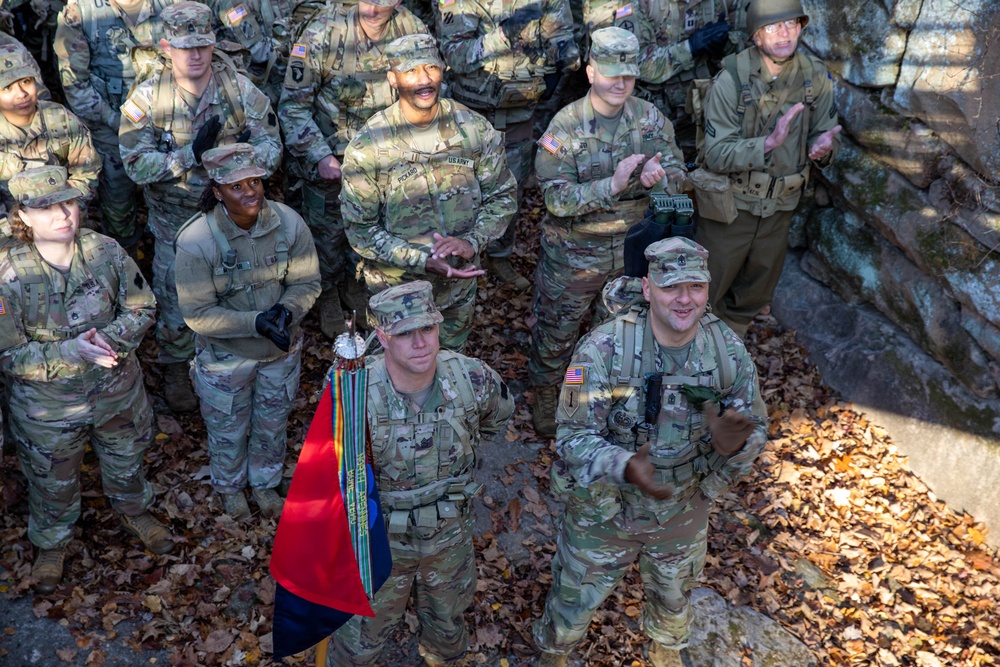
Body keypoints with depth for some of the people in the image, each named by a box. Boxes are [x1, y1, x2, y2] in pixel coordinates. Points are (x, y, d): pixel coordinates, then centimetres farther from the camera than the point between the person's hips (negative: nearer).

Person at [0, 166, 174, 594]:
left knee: (126, 460, 27)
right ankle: (51, 543, 51)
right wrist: (69, 352, -32)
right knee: (53, 482, 21)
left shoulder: (106, 251, -17)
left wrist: (109, 339, -25)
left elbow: (142, 307, -7)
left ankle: (134, 512, 59)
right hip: (48, 406, -2)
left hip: (117, 389, 3)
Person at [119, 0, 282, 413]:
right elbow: (135, 163, -17)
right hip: (175, 221, 0)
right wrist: (192, 154, -29)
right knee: (175, 299, 12)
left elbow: (271, 144, -10)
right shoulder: (148, 96, -13)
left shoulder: (240, 89, -10)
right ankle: (175, 370, 37)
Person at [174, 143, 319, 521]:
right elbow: (196, 313, -22)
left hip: (282, 349, 3)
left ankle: (264, 483, 55)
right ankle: (230, 487, 53)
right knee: (228, 430, 21)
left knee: (272, 424, 25)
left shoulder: (289, 223, -18)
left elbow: (307, 282, -8)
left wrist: (287, 309, -29)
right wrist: (255, 322, -33)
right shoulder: (195, 242, -26)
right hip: (226, 355, -2)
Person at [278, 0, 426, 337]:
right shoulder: (324, 33, -22)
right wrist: (319, 156, -21)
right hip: (328, 155, -3)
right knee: (327, 230, 10)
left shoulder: (412, 30, -13)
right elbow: (293, 105, -14)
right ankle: (328, 296, 35)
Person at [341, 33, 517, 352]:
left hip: (459, 283, 3)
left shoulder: (475, 129, -12)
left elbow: (502, 196, -2)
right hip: (396, 286, -3)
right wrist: (423, 261, -26)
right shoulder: (368, 147, -20)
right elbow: (360, 230, -16)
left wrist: (471, 241, -21)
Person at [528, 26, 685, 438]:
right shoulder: (566, 126, -18)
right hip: (574, 254, -3)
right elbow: (556, 197, -23)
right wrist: (612, 185, -35)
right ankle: (545, 397, 38)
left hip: (631, 249, 4)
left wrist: (657, 176, -28)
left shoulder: (650, 118, -6)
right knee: (556, 331, 12)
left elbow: (677, 174, -4)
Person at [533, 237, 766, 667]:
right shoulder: (604, 349, -29)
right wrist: (626, 468, -47)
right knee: (576, 597, 20)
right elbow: (574, 437, -28)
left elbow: (755, 433, -10)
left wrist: (735, 444, -36)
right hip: (604, 506, -3)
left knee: (673, 593, 30)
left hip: (682, 509, 3)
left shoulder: (729, 352, -18)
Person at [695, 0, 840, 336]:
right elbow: (717, 155, -24)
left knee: (754, 294, 21)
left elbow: (826, 134, 2)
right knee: (705, 289, 8)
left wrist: (823, 147, -23)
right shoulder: (731, 80, -20)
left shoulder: (816, 77, -7)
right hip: (731, 205, -4)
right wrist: (769, 142, -39)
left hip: (780, 206, 5)